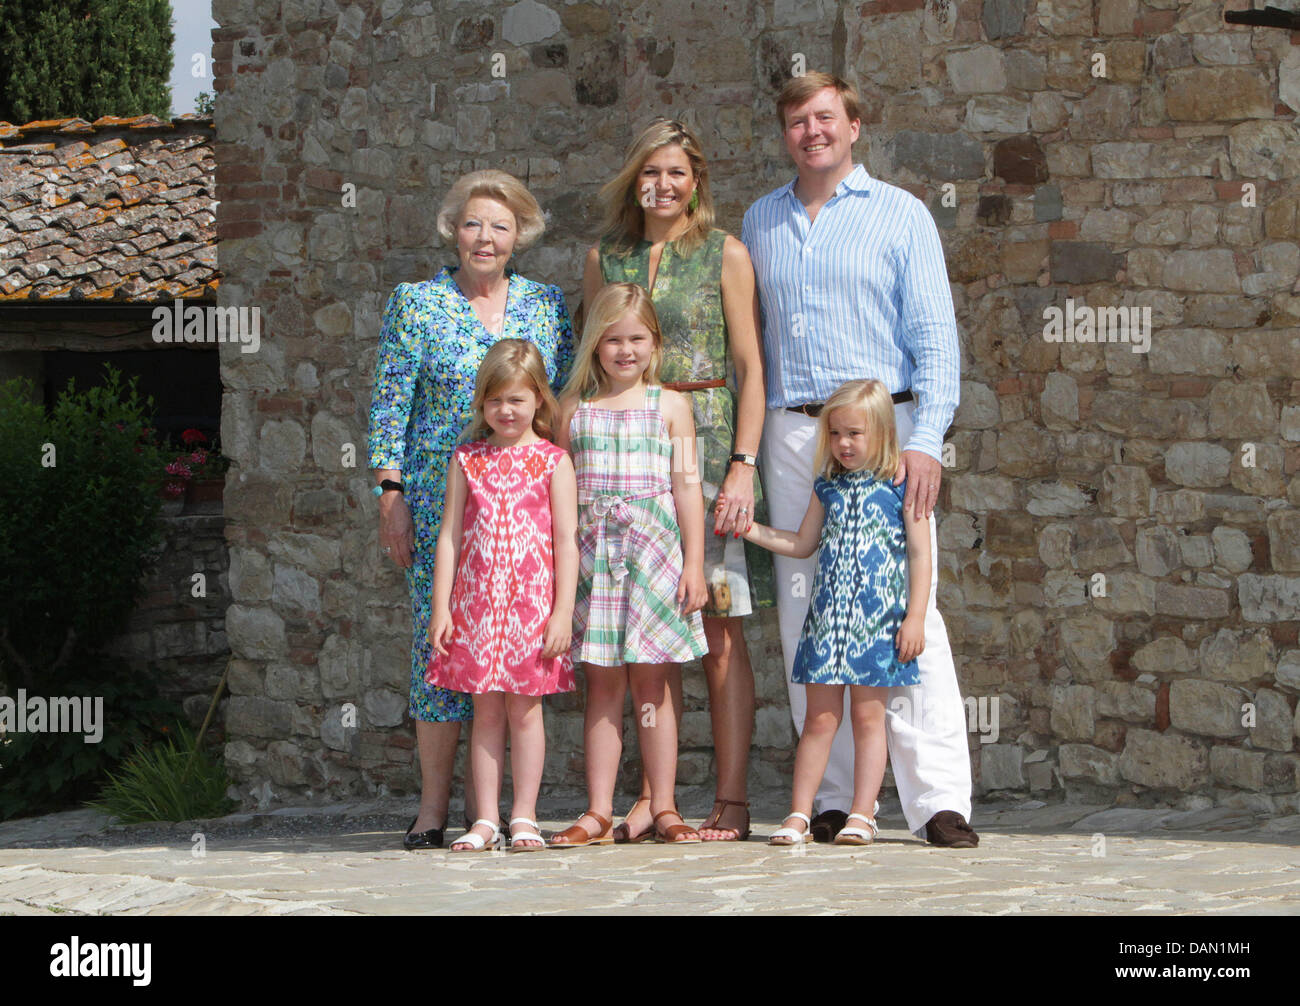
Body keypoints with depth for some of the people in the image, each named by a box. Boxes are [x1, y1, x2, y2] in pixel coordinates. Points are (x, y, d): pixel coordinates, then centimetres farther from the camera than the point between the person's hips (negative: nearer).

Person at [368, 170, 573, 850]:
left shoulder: (546, 304, 11)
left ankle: (484, 797, 6)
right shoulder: (415, 304, 4)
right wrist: (391, 493, -5)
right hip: (437, 494, -2)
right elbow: (389, 405, 2)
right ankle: (434, 801, -1)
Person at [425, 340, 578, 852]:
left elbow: (566, 540, -1)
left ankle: (524, 818, 6)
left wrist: (562, 613, -7)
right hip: (475, 604, 2)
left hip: (532, 604, -2)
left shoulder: (552, 461, 1)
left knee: (525, 710, 0)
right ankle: (485, 820, 7)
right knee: (486, 712, 5)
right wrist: (441, 608, 1)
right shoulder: (467, 460, 8)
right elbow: (449, 536, 7)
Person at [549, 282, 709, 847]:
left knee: (650, 682, 0)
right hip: (593, 553, 1)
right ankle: (598, 814, 1)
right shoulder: (574, 410, 9)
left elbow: (687, 486, 5)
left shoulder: (670, 406, 6)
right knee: (602, 683, 0)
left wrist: (694, 563, -1)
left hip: (653, 551, -1)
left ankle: (664, 808, 5)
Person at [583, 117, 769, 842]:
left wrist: (744, 465, -10)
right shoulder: (606, 257, 12)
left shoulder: (726, 255, 3)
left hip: (711, 447, -3)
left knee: (721, 629, -4)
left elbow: (750, 367, -1)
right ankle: (653, 797, 6)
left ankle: (732, 801, -3)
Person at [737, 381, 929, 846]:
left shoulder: (900, 485, -2)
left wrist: (915, 616, -8)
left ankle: (862, 815, 4)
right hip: (826, 616, 4)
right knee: (820, 717, 3)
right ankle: (799, 813, 5)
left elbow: (919, 553, -3)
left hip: (876, 616, -4)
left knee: (867, 715, -1)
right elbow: (802, 543, 23)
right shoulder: (828, 486, 12)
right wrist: (753, 531, 11)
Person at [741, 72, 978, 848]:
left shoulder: (899, 215, 4)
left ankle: (939, 799, -12)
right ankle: (834, 799, 5)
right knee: (804, 617, 1)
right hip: (790, 435, 4)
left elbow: (935, 335, -2)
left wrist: (927, 440, -14)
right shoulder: (761, 223, 16)